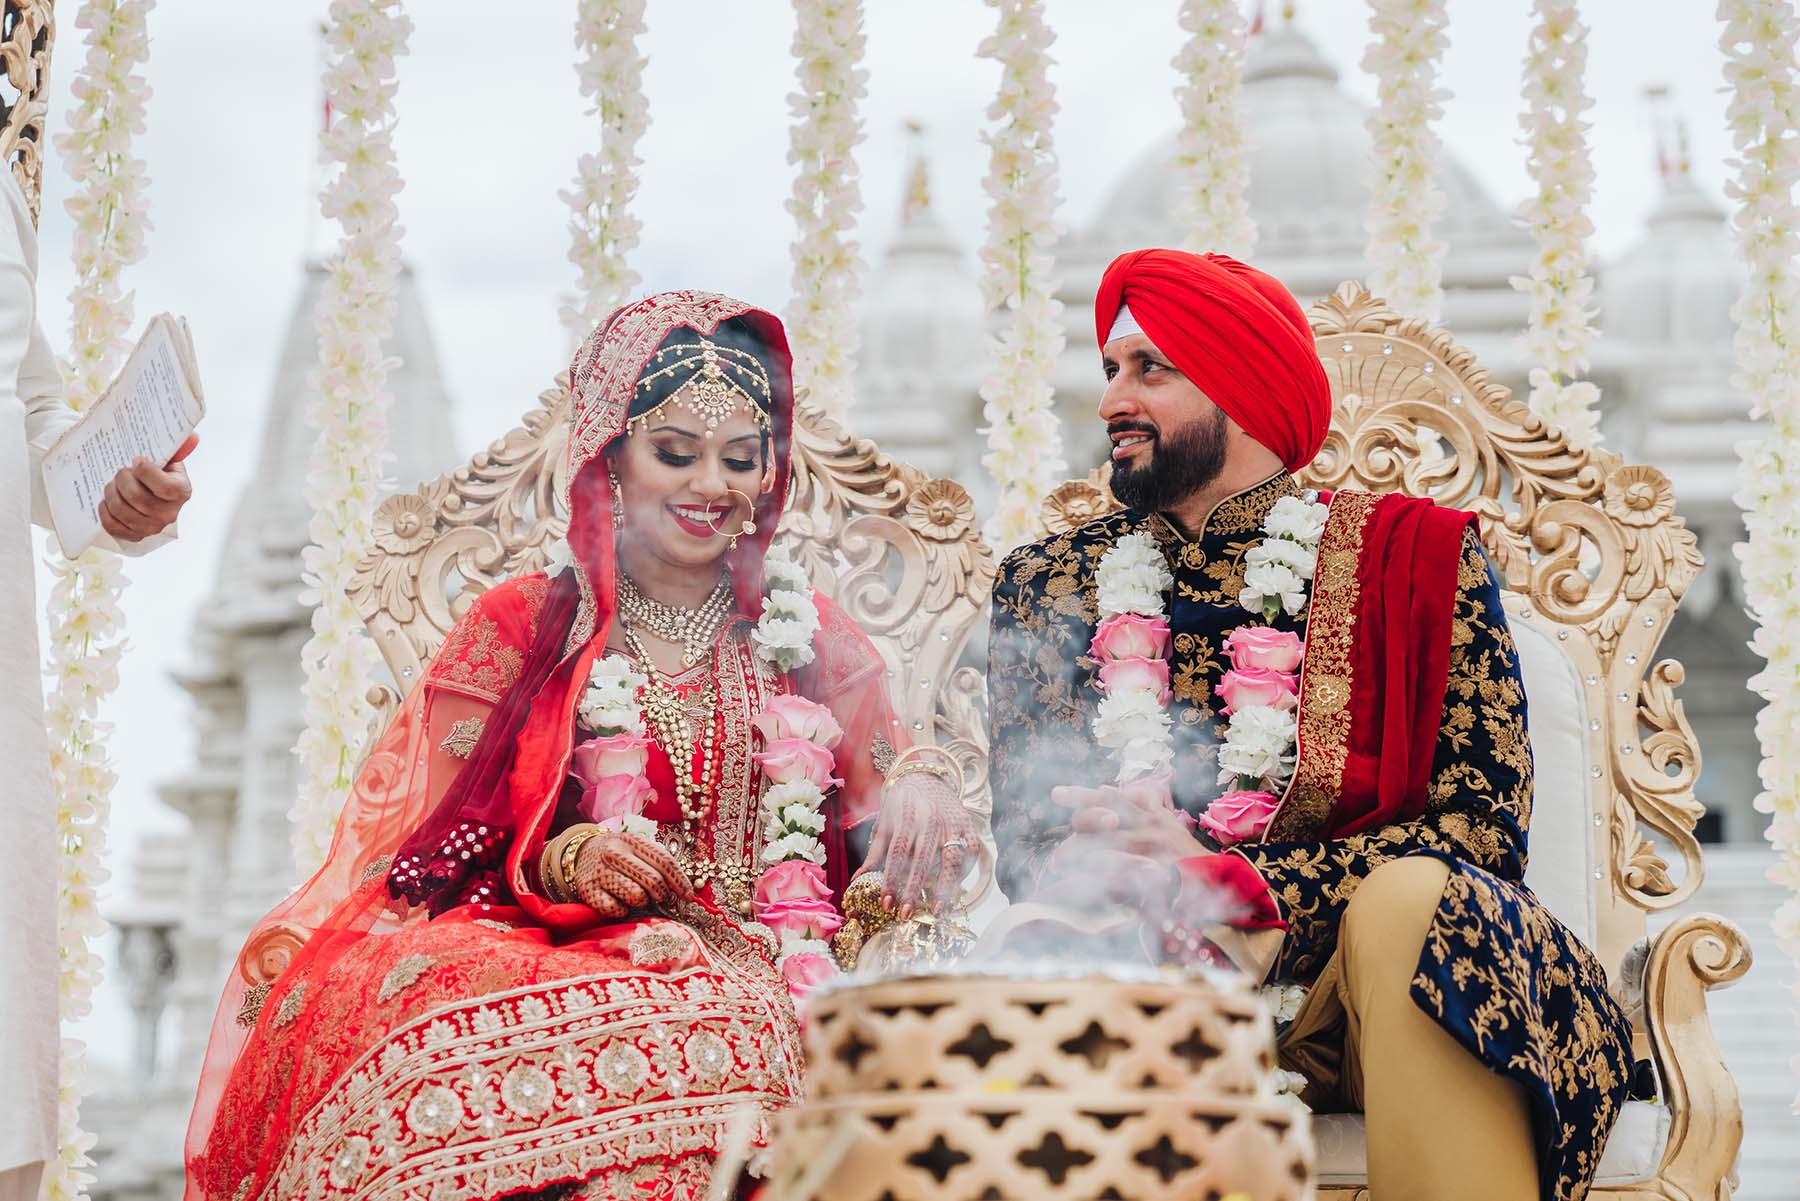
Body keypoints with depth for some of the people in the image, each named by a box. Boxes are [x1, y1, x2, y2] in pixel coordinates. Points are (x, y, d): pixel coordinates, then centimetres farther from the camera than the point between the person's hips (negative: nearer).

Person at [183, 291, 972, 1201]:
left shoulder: (814, 640, 20)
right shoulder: (521, 628, 14)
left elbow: (884, 848, 18)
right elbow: (434, 849, 7)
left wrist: (918, 795, -6)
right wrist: (562, 861, -13)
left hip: (761, 976, 1)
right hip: (553, 957, -1)